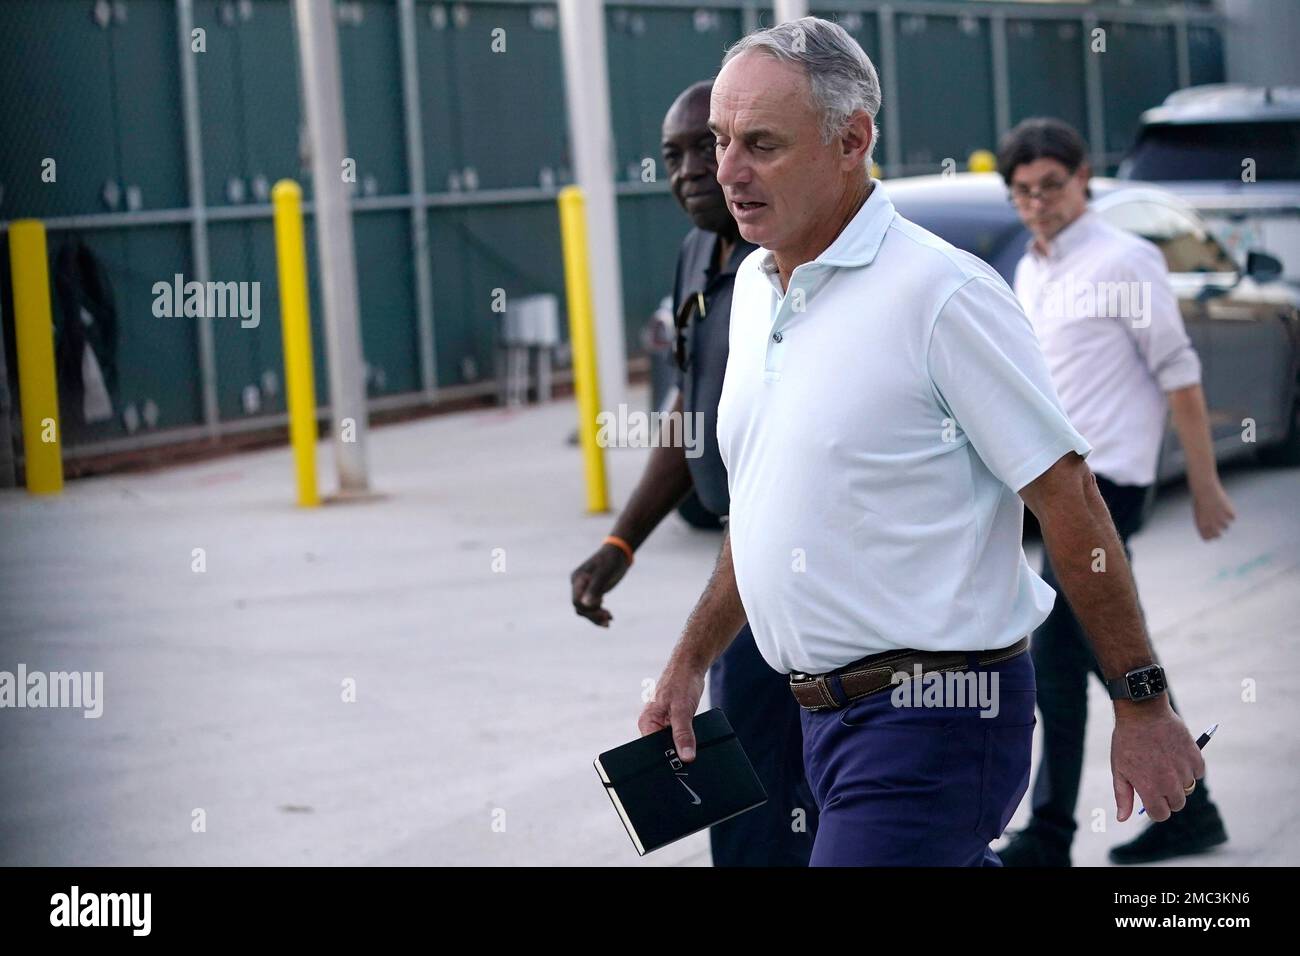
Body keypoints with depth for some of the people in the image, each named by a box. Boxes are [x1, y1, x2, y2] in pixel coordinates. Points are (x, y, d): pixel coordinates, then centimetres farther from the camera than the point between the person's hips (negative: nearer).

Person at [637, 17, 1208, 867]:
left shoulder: (942, 293, -15)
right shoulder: (754, 285, 11)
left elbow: (1068, 499, -14)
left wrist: (1142, 702, -13)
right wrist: (691, 662, 24)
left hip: (935, 713, -8)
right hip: (829, 706, 9)